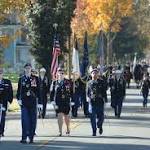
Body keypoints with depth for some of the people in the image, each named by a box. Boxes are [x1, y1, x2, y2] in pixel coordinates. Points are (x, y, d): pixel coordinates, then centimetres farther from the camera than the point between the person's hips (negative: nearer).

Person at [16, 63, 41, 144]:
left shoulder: (35, 79, 4)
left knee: (33, 120, 3)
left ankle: (31, 137, 13)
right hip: (24, 103, 0)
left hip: (33, 103, 0)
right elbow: (19, 90, 9)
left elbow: (38, 91, 4)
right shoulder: (21, 79, 7)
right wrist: (18, 99, -7)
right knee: (25, 120, -7)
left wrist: (39, 102, 1)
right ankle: (24, 138, -9)